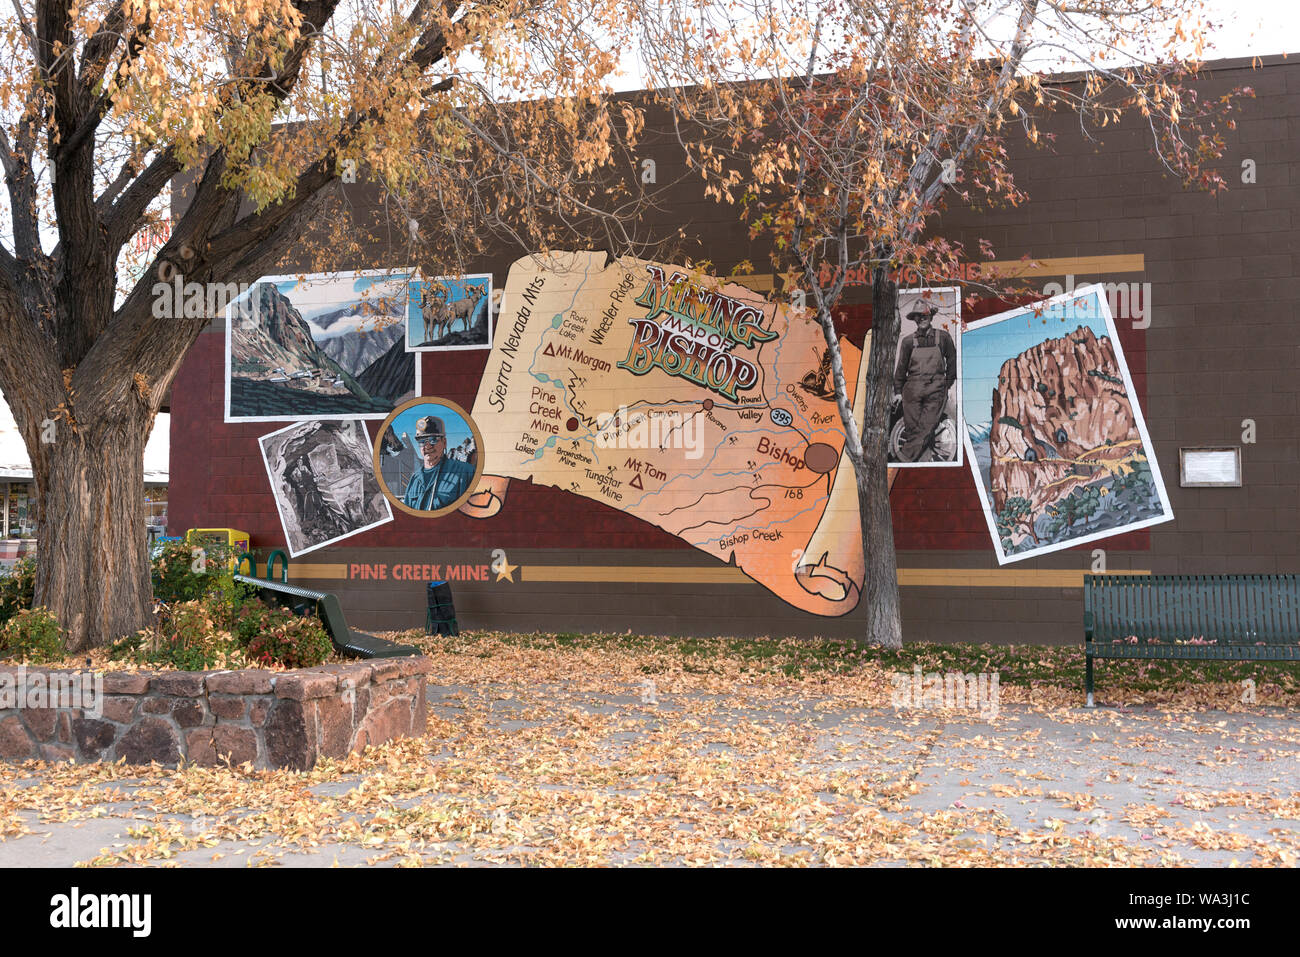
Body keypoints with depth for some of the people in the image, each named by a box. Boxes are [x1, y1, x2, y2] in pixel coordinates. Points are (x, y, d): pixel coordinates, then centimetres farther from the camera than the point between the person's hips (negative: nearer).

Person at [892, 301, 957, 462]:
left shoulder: (943, 337, 7)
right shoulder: (909, 341, 9)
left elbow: (952, 361, 15)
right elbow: (901, 367, 12)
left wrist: (948, 384, 13)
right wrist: (898, 391, 10)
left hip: (935, 391, -1)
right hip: (913, 389, 1)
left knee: (925, 429, -10)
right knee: (911, 428, -2)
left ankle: (903, 460, -10)